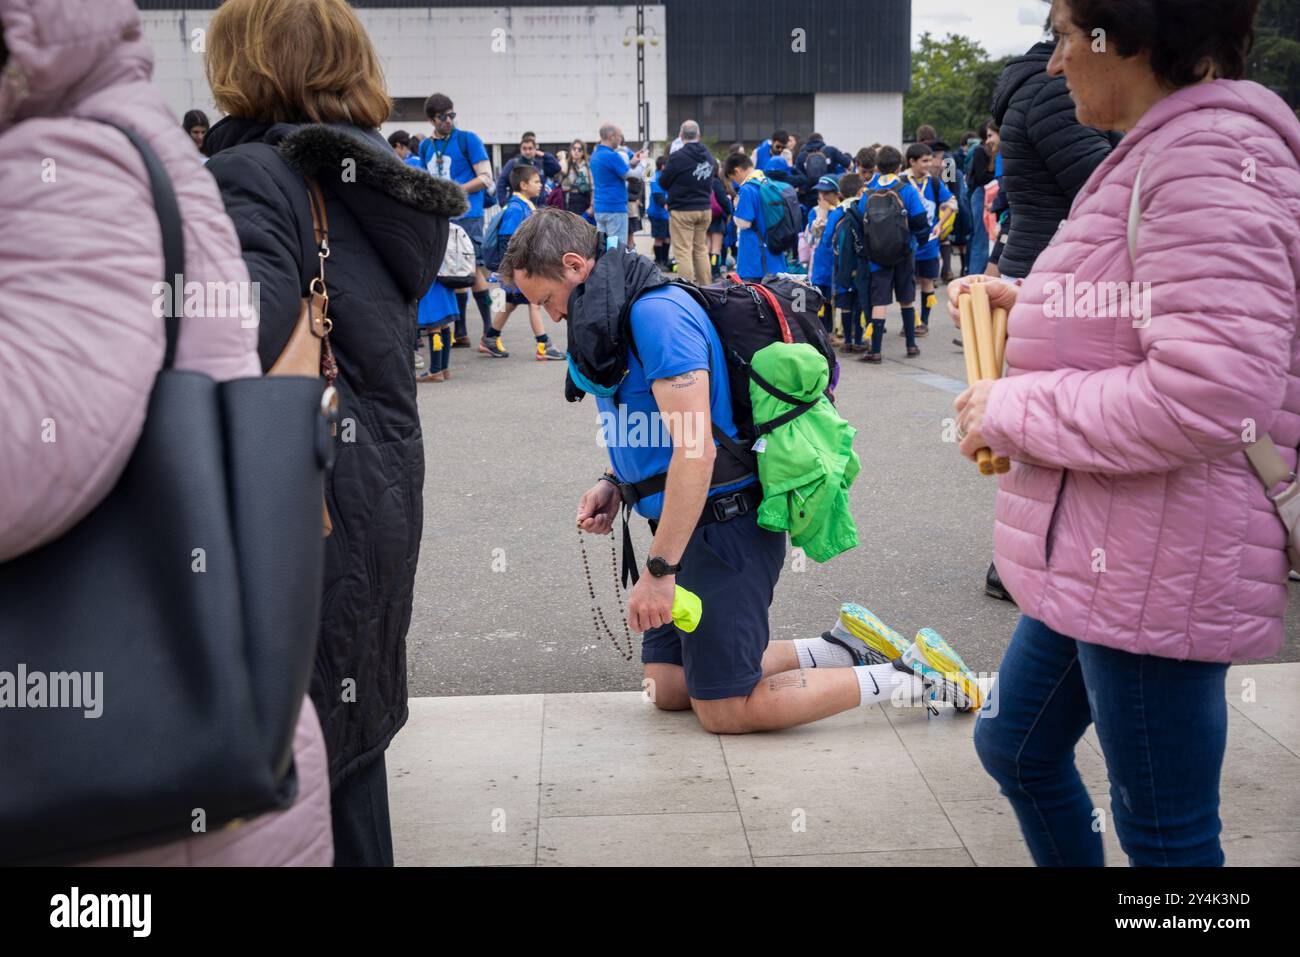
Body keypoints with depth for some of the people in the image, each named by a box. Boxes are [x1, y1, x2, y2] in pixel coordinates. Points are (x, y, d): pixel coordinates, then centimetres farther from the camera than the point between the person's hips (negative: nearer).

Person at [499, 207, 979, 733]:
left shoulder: (657, 314, -20)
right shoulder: (620, 317, 12)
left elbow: (696, 450, -27)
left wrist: (659, 569, -25)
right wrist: (614, 483, 5)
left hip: (722, 527, -10)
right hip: (696, 529, 10)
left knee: (724, 710, -1)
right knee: (668, 688, 15)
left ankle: (912, 675, 7)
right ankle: (845, 651, 18)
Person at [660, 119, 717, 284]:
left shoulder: (677, 157, -14)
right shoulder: (709, 156, 5)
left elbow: (663, 182, -4)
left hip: (682, 210, -6)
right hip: (705, 208, 6)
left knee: (683, 251, -3)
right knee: (701, 249, 15)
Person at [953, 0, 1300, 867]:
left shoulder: (1207, 154, -19)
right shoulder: (1158, 152, 13)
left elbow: (1208, 392, -31)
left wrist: (1014, 409, -19)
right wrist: (1028, 307, 10)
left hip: (1155, 568, -10)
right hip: (1101, 554, 11)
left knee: (1164, 830, 7)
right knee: (1017, 746, 24)